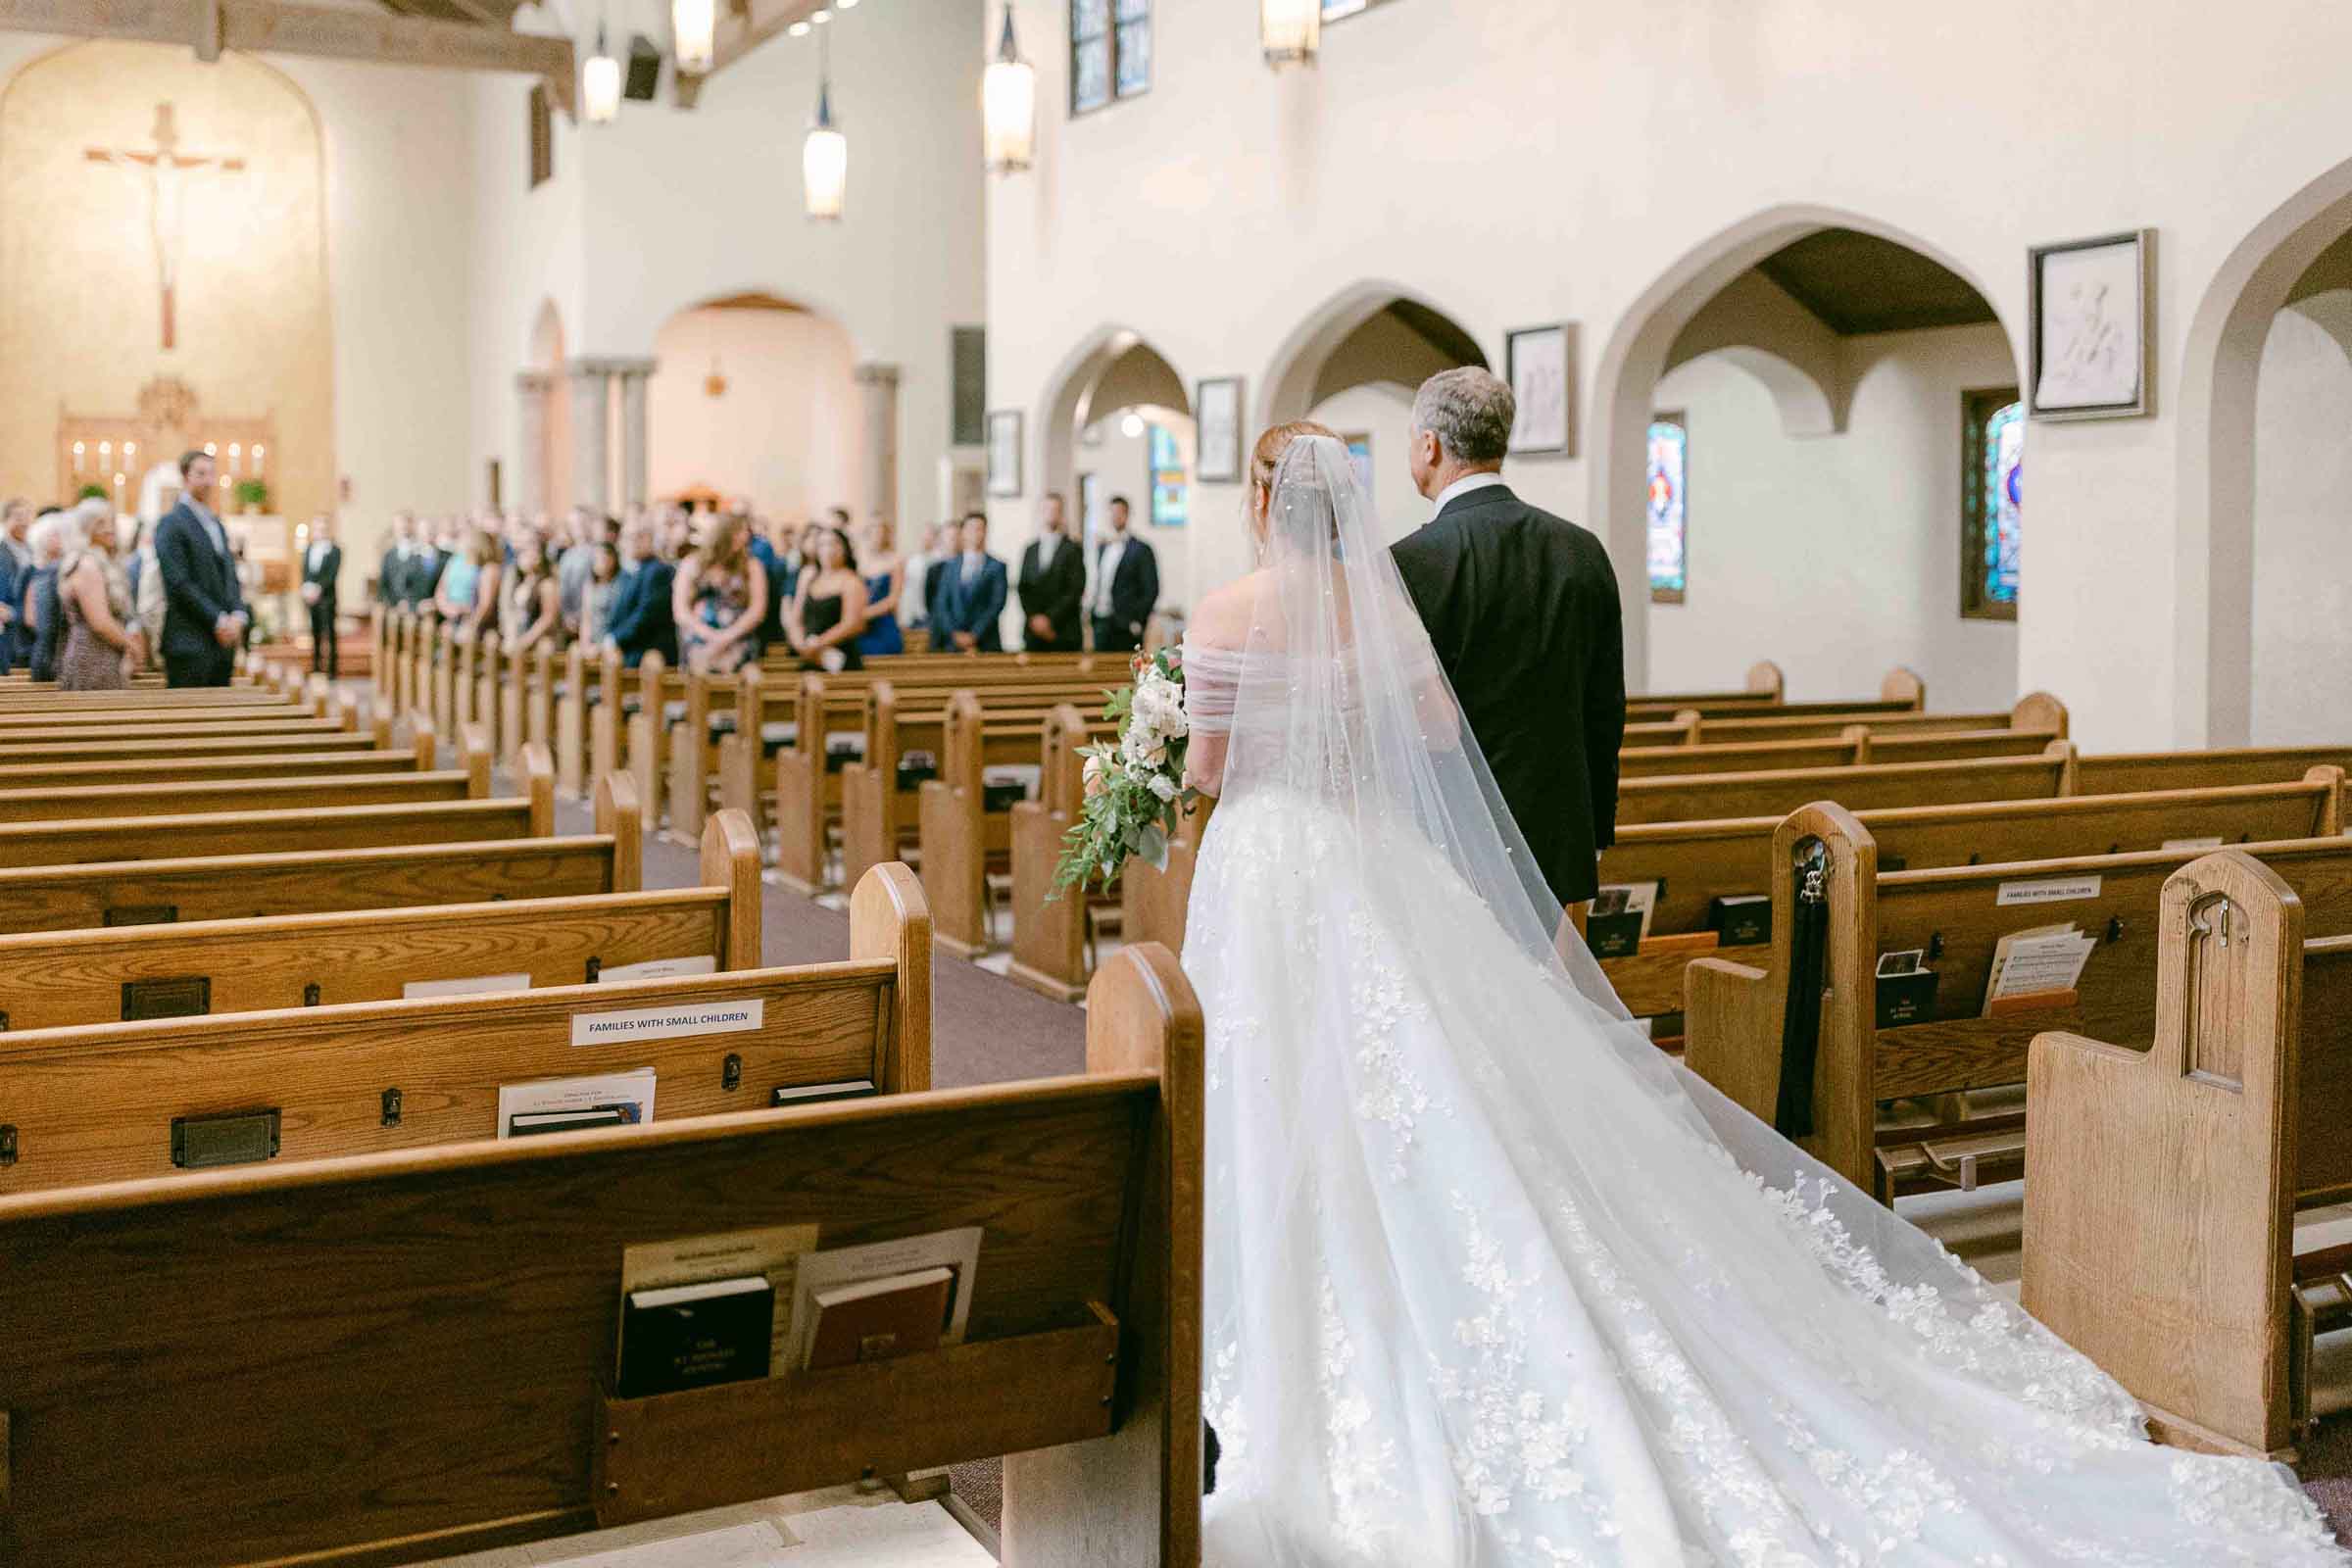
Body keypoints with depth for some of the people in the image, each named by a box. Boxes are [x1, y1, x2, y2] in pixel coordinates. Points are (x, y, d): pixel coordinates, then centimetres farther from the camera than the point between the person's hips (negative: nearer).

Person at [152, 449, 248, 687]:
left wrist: (238, 615, 0)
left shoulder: (217, 524, 19)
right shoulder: (171, 524, -5)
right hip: (190, 641, -8)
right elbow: (179, 583, -13)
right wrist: (218, 620, -15)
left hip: (223, 640, 8)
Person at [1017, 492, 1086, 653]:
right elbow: (1023, 589, 11)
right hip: (1034, 632, 4)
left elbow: (1075, 591, -6)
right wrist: (1034, 618, -4)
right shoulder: (1030, 551, 15)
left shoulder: (1073, 550, 0)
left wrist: (1050, 619, -11)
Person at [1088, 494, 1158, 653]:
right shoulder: (1103, 547, 16)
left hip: (1125, 626, -6)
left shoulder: (1140, 549, -5)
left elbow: (1151, 590, -7)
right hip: (1101, 621, 6)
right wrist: (1093, 614, 12)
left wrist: (1137, 621, -12)